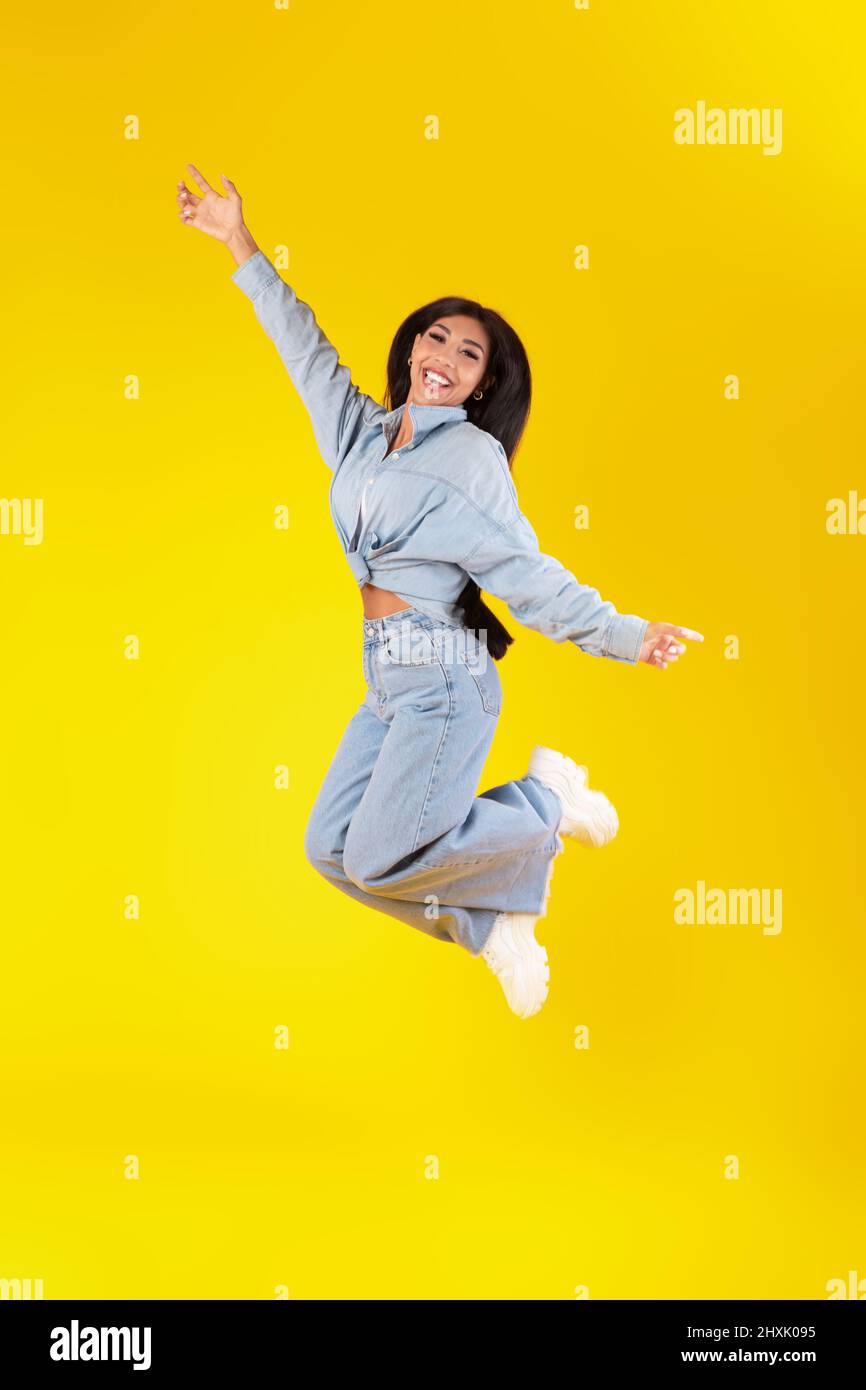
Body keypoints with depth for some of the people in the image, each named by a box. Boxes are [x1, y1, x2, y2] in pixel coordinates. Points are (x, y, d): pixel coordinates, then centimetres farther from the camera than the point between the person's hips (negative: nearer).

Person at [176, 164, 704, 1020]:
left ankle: (550, 804, 8)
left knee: (380, 858, -13)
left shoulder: (470, 458, -6)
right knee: (332, 849, 3)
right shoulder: (363, 432, 12)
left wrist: (626, 636, -17)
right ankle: (491, 926, 15)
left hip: (444, 678, -7)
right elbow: (308, 350, 22)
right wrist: (241, 245, 26)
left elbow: (525, 576, -9)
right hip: (388, 682, 7)